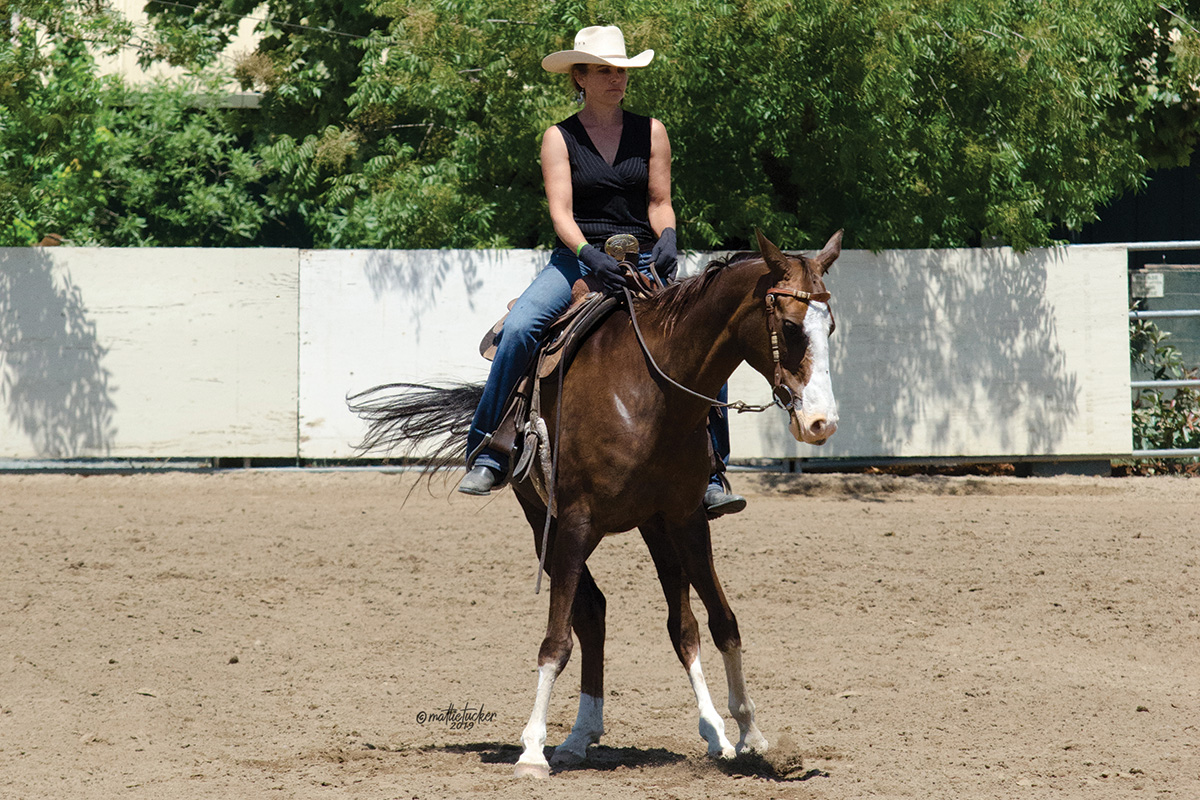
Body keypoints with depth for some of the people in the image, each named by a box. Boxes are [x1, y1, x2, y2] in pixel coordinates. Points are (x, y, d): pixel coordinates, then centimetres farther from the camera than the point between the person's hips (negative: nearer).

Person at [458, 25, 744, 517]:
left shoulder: (650, 133, 9)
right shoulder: (560, 138, 3)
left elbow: (659, 202, 7)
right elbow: (561, 212, -7)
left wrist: (667, 239, -15)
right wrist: (591, 256, -25)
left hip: (643, 262, 2)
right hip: (578, 259, -2)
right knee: (519, 327, -30)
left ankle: (710, 477, -13)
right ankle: (487, 458, -23)